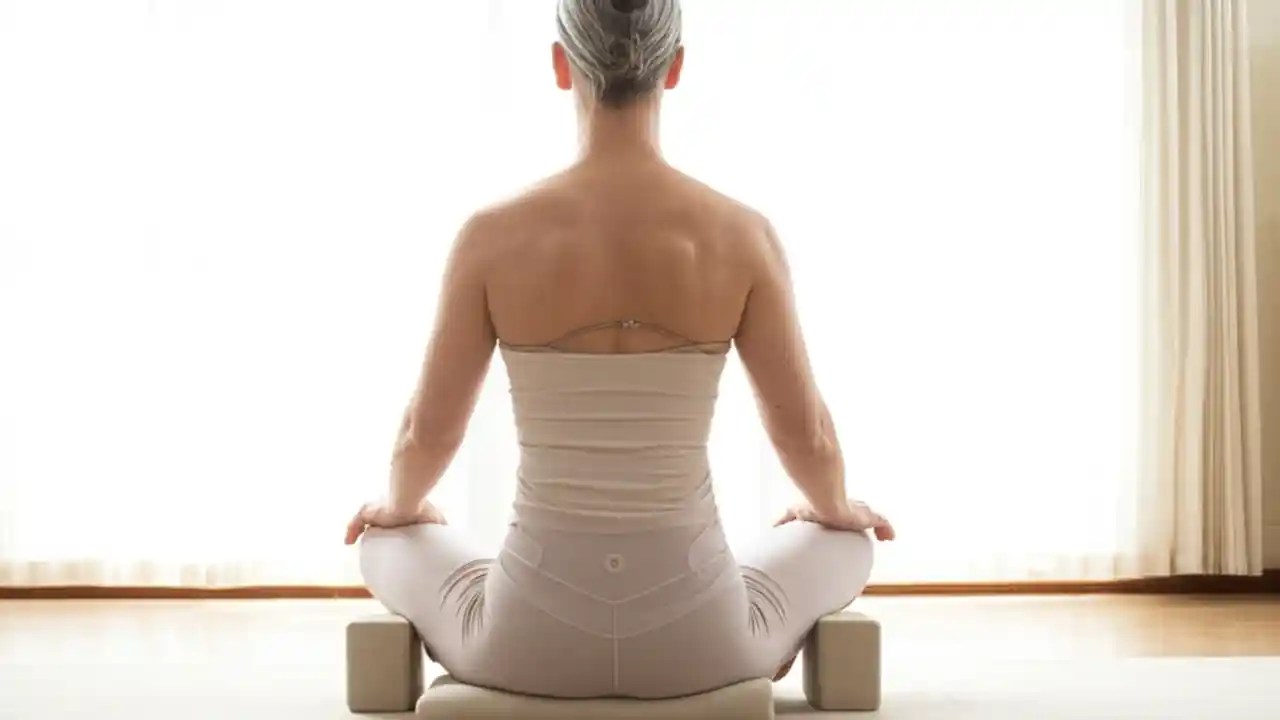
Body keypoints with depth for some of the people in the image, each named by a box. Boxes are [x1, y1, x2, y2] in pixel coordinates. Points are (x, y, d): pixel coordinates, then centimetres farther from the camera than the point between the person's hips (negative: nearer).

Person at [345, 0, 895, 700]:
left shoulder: (493, 235, -10)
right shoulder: (741, 234, -9)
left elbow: (429, 430, 1)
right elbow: (805, 432, 1)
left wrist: (399, 504, 26)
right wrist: (834, 507, 25)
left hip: (532, 639, 0)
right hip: (698, 639, 0)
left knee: (387, 546, 33)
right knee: (844, 547, 33)